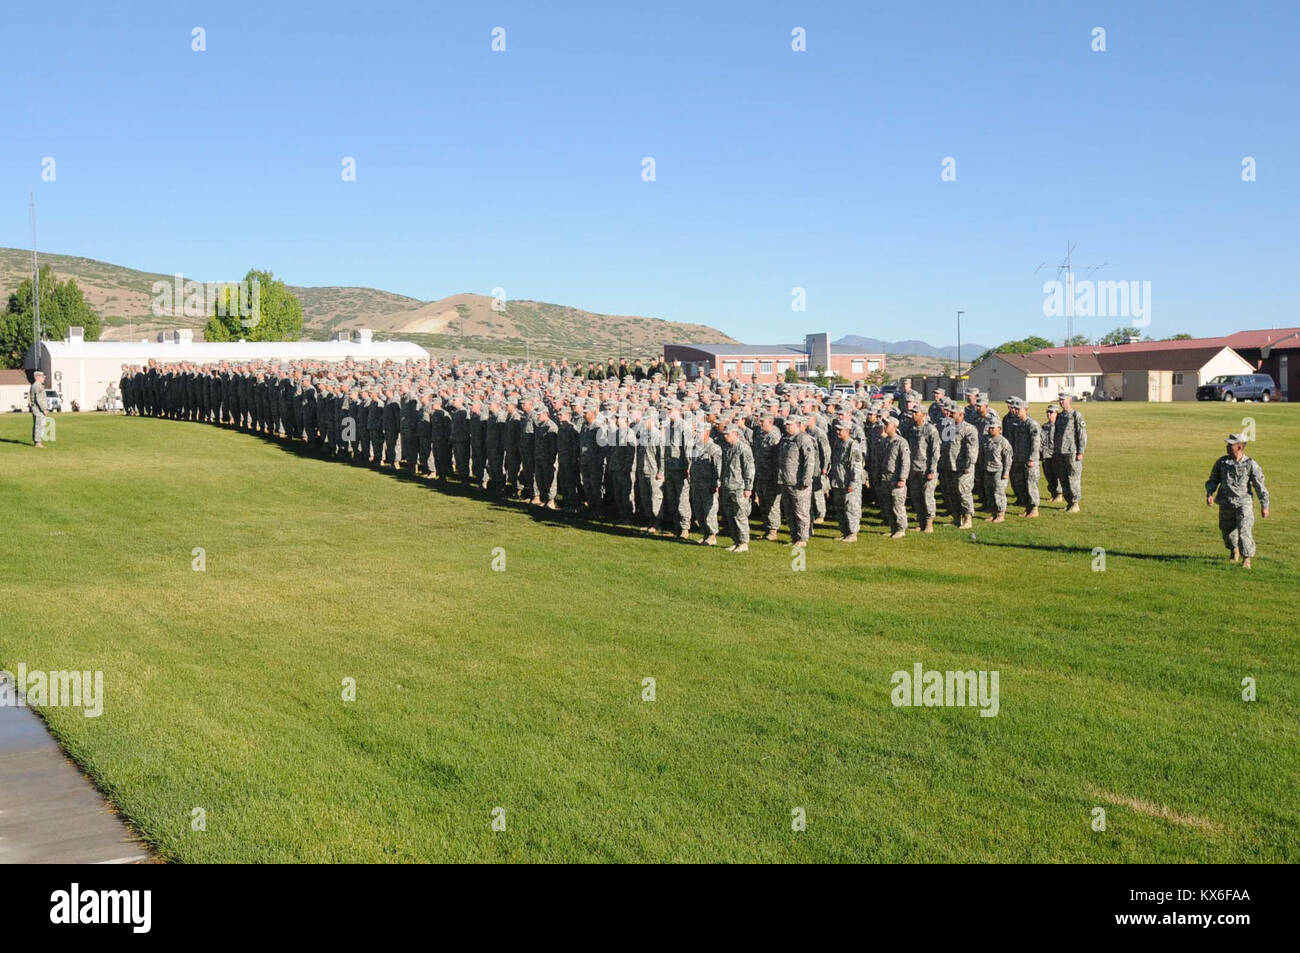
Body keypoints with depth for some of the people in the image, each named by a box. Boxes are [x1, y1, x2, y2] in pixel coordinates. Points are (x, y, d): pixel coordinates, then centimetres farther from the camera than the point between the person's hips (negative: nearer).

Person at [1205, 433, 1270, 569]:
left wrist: (1264, 506, 1)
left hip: (1243, 503, -4)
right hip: (1226, 504, 4)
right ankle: (1234, 550, 45)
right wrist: (1209, 493, -9)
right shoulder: (1222, 461, 2)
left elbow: (1260, 486, -1)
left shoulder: (1251, 465, -7)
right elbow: (1213, 480, 10)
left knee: (1244, 531, -15)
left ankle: (1246, 559, -6)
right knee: (1227, 532, 16)